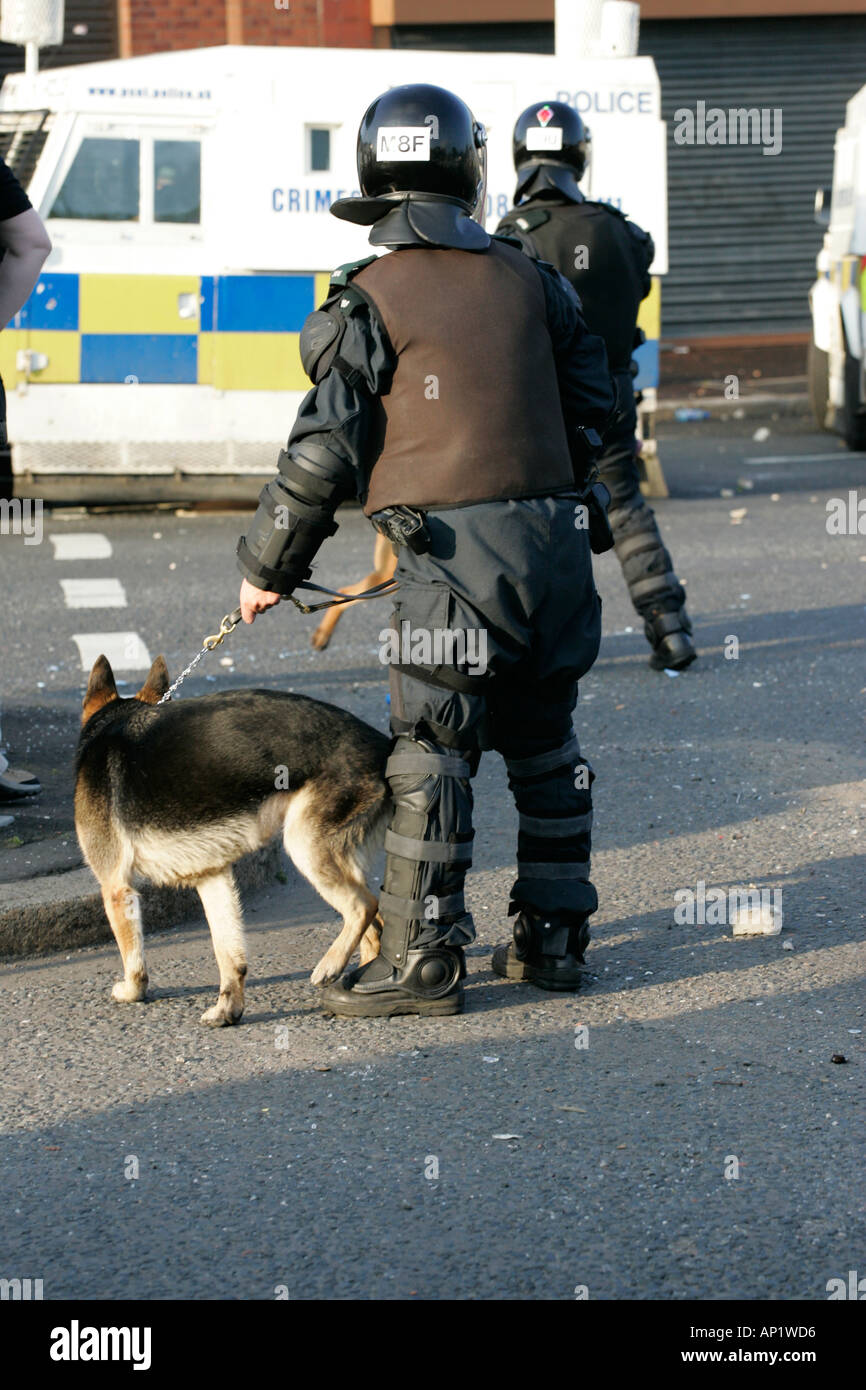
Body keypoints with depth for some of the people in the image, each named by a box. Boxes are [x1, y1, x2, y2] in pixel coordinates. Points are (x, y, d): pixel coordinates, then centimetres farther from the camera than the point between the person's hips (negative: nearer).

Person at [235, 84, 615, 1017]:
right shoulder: (528, 280, 9)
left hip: (453, 554, -5)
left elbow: (326, 449, -5)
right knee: (543, 740, 15)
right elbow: (590, 401, 15)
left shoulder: (369, 301, -4)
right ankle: (552, 938, 21)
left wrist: (268, 568, 5)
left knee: (430, 753, -1)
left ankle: (422, 958, 0)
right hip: (556, 536, 5)